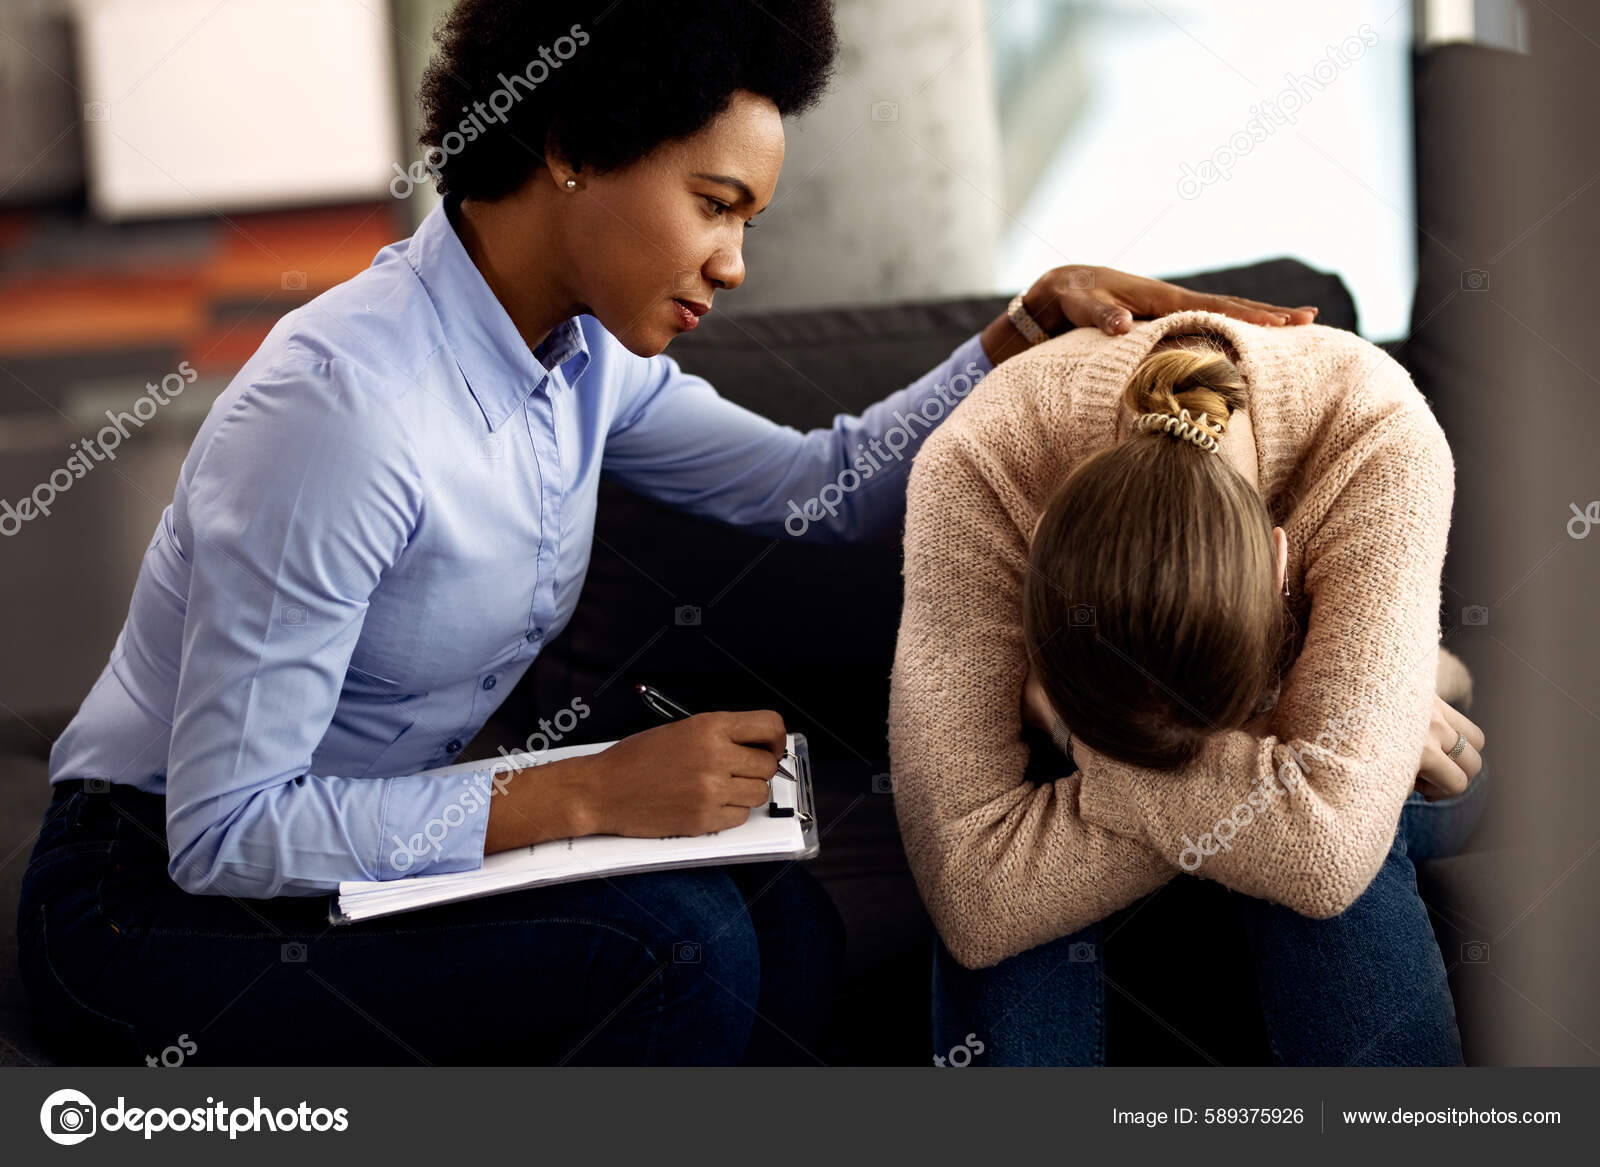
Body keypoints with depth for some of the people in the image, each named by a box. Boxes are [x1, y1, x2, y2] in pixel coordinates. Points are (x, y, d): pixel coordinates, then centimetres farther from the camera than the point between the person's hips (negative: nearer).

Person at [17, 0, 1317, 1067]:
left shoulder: (585, 350, -1)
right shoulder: (343, 406, -28)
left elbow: (821, 483, 11)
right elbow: (223, 828, -27)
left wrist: (1037, 324, 0)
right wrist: (585, 796, -28)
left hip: (363, 845, 8)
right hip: (156, 902, -8)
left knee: (783, 924, -11)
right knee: (671, 943, -25)